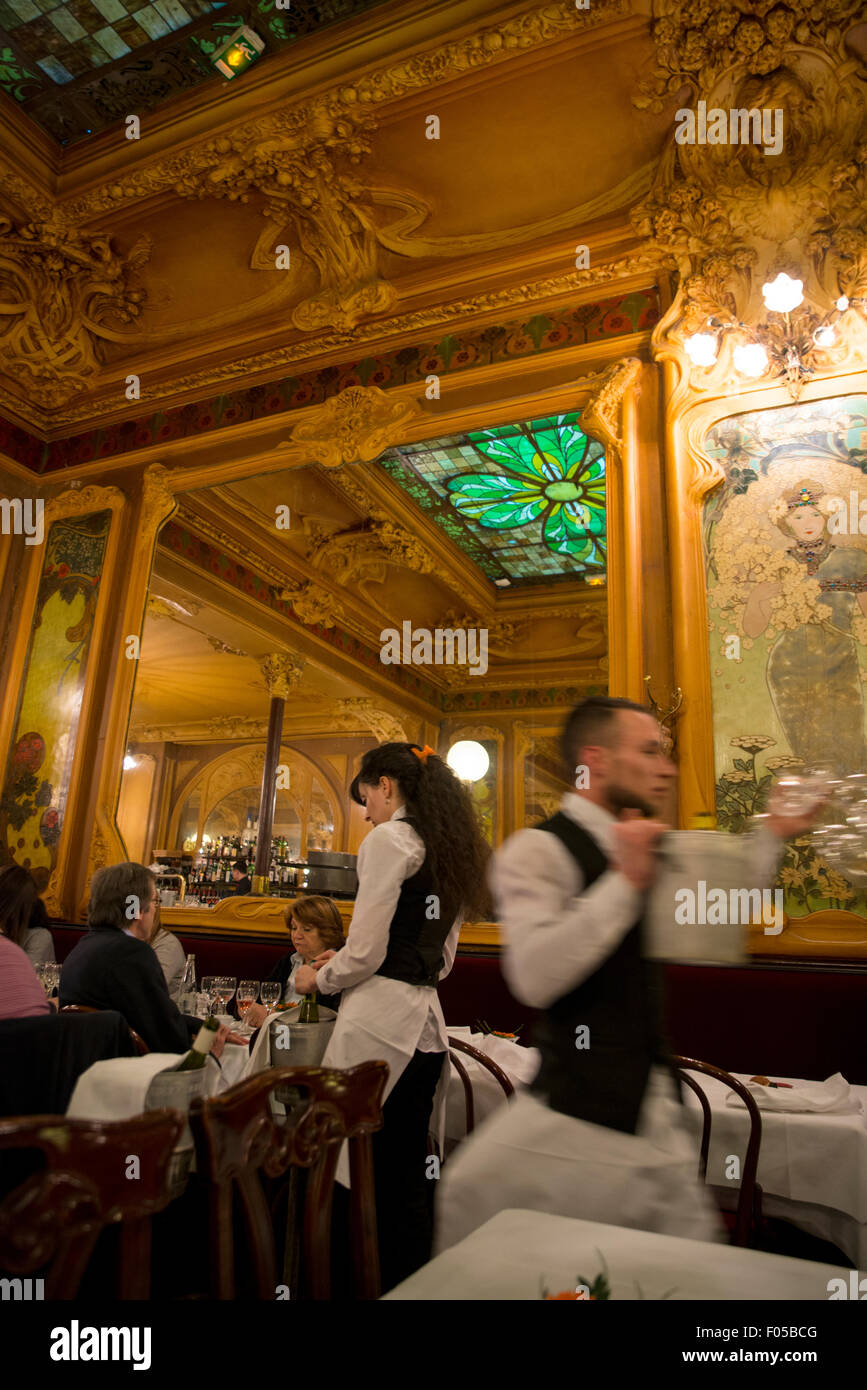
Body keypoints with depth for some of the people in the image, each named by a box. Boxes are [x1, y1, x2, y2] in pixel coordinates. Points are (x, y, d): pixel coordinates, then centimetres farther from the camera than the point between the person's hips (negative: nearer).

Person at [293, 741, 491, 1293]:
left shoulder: (390, 839, -10)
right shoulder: (452, 850, 15)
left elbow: (365, 953, -15)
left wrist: (319, 979, 5)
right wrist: (344, 961, 21)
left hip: (380, 1022, -8)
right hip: (428, 1025, 9)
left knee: (361, 1179, 4)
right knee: (407, 1181, 17)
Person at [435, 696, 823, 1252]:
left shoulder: (643, 848, 10)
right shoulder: (537, 851, -16)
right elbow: (533, 978, -28)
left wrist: (774, 834, 15)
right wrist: (625, 881, -30)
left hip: (656, 1113, 7)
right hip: (577, 1115, -6)